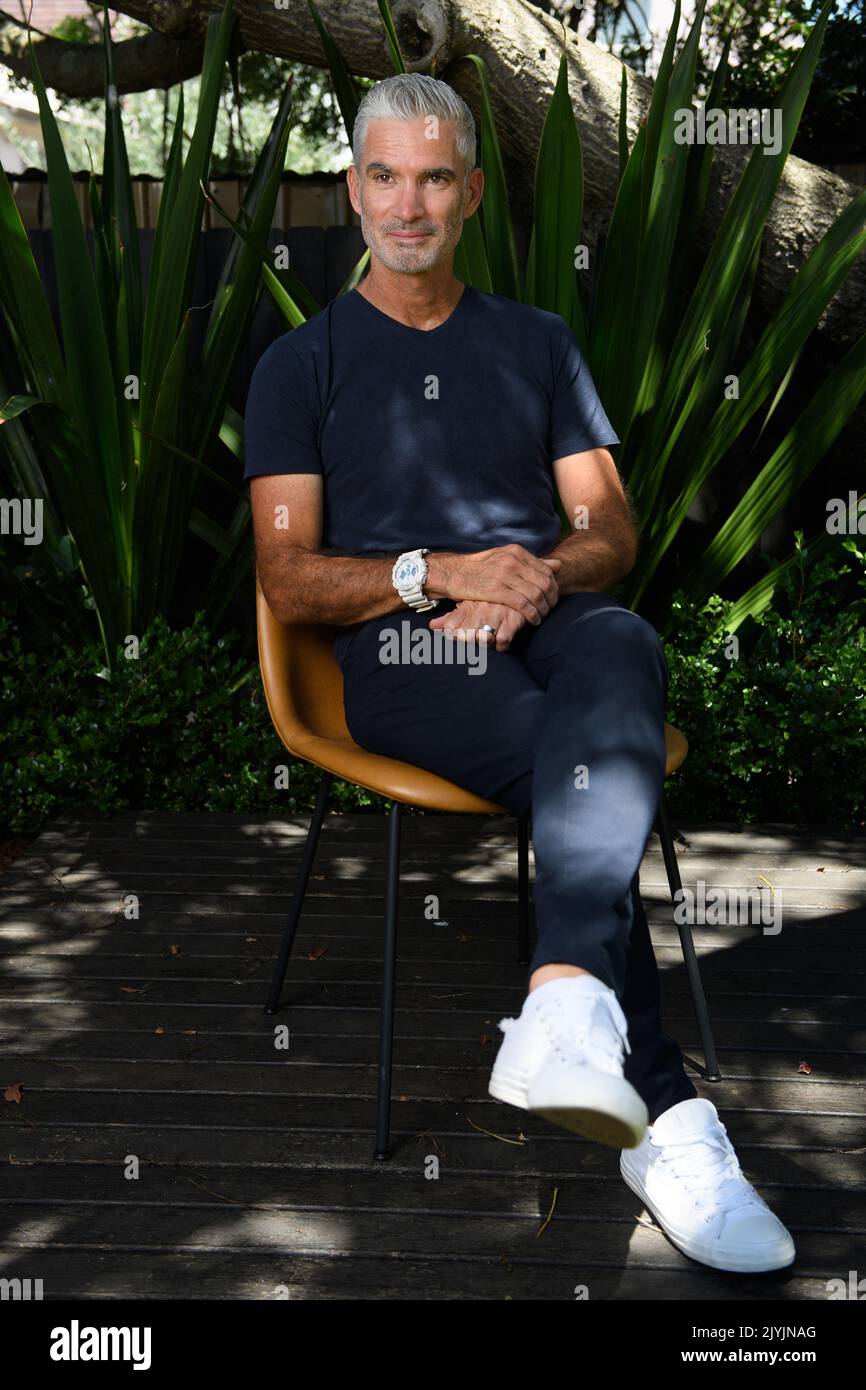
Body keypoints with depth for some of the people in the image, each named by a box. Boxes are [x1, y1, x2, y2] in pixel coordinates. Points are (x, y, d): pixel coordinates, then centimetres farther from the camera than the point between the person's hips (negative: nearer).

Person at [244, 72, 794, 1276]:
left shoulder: (539, 344, 23)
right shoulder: (301, 363, 13)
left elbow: (614, 531, 15)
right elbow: (290, 580, 3)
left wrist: (545, 575, -9)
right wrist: (437, 572, -14)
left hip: (551, 626, 2)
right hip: (399, 655, -2)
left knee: (621, 645, -37)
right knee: (593, 765, -34)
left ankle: (572, 996, -51)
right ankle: (667, 1117, -33)